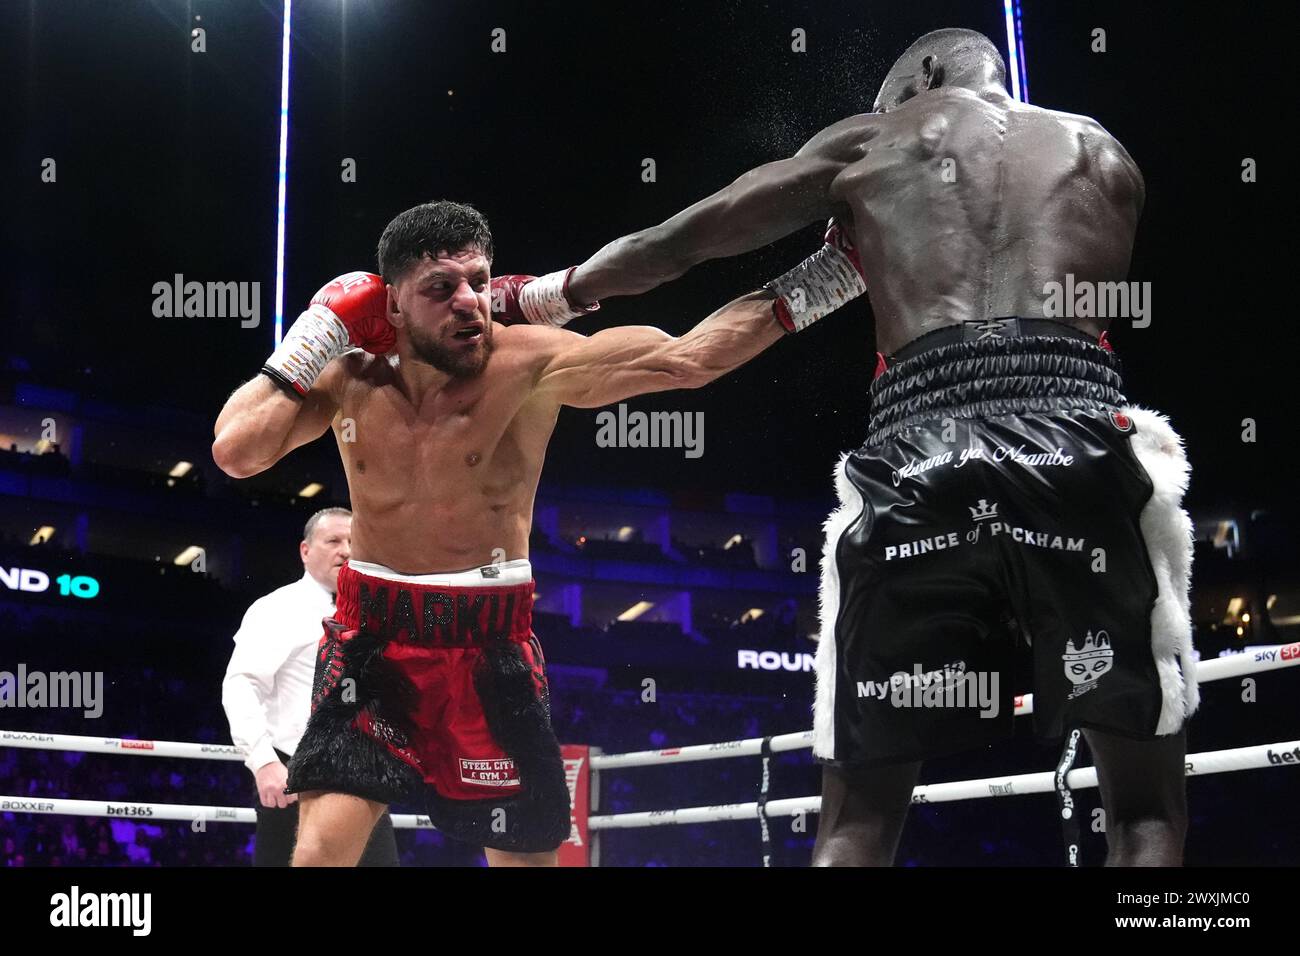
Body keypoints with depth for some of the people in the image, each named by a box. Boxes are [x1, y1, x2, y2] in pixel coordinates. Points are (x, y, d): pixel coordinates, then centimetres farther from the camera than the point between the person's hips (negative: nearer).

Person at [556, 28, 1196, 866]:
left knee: (858, 820, 10)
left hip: (919, 462, 0)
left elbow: (675, 245, 26)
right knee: (1147, 811, 6)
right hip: (1079, 447, 0)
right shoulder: (1102, 152, 27)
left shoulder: (870, 142, 23)